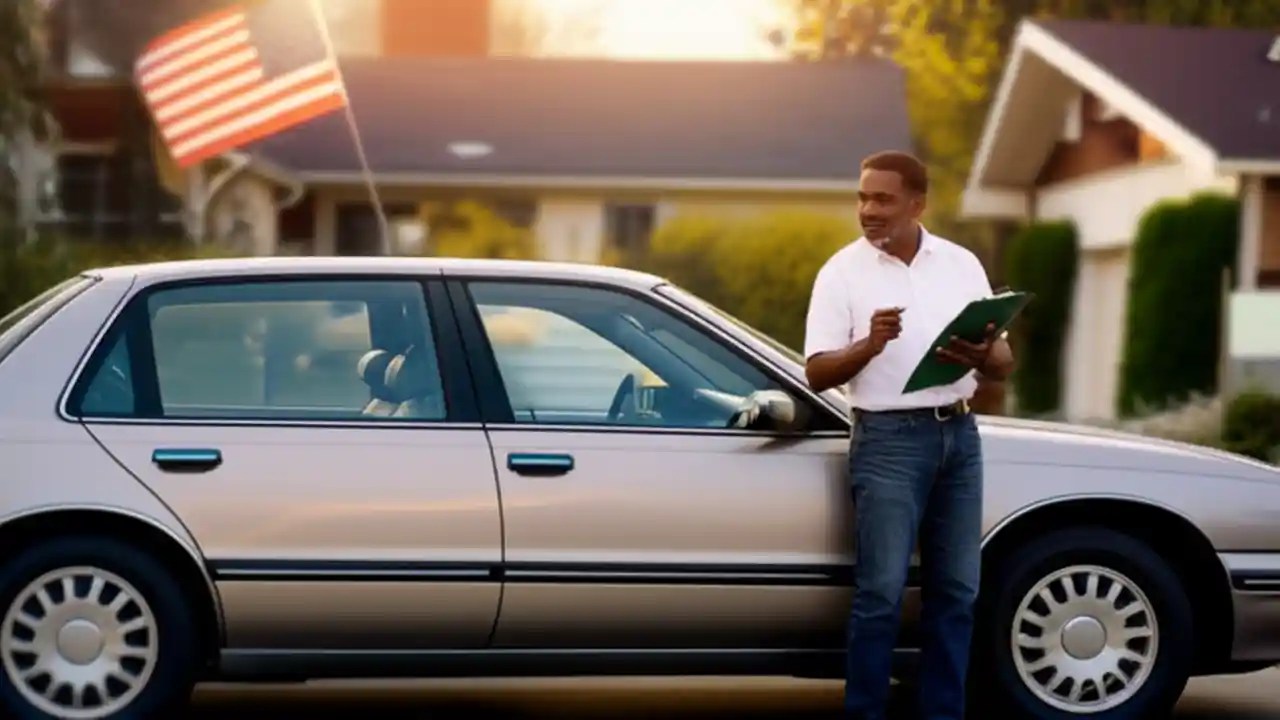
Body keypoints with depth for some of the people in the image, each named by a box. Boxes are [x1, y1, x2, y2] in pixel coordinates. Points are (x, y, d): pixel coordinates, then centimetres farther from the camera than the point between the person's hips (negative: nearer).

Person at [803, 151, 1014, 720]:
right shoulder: (843, 271, -1)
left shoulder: (962, 264, 8)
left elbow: (1004, 365, 8)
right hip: (888, 439, -4)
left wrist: (982, 358, -15)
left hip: (958, 435, 4)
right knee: (882, 591, -6)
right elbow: (818, 373, -6)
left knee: (955, 588, 8)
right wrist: (870, 345, -24)